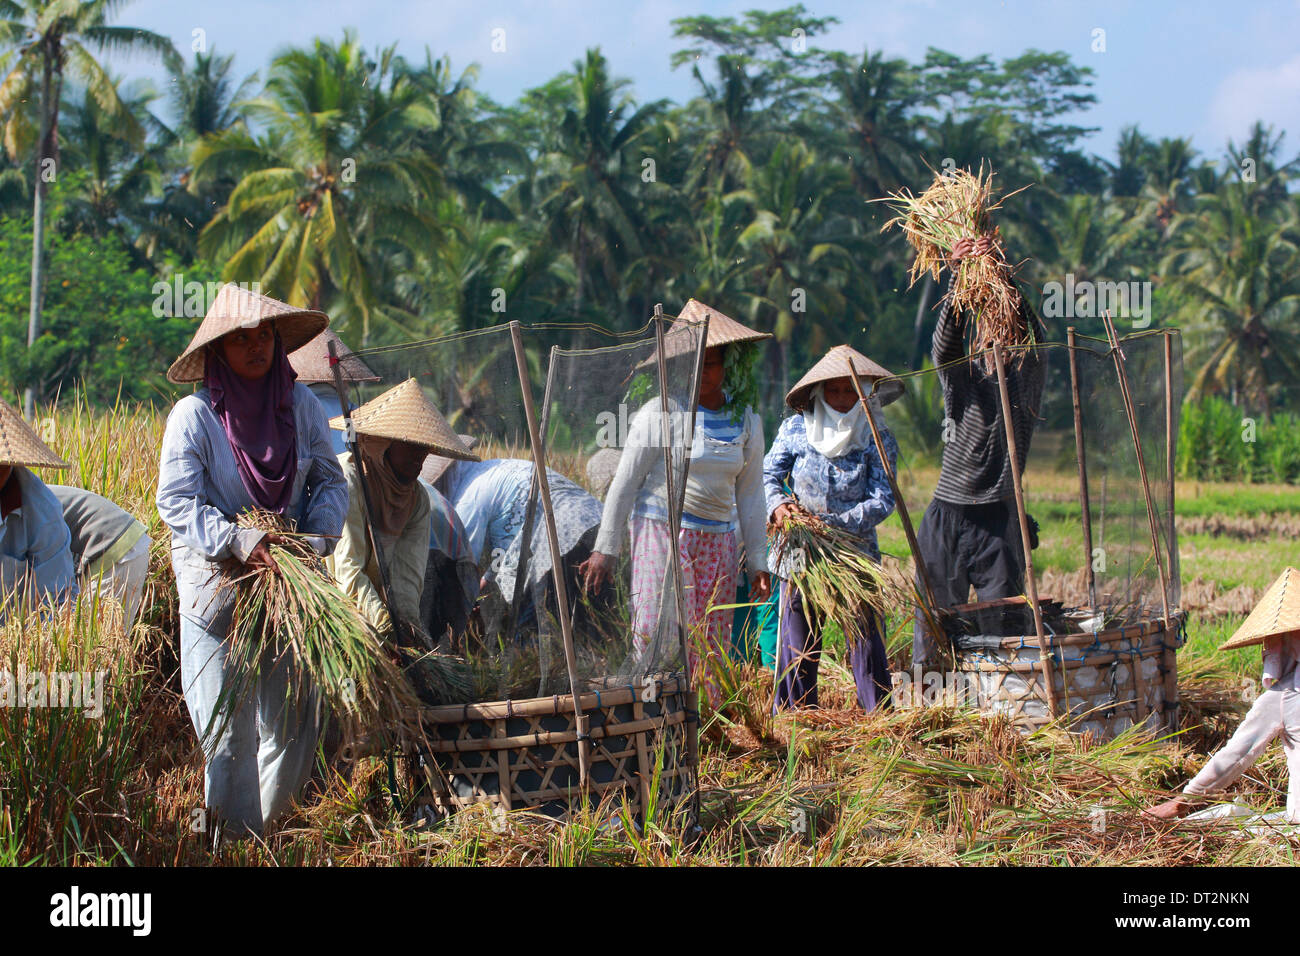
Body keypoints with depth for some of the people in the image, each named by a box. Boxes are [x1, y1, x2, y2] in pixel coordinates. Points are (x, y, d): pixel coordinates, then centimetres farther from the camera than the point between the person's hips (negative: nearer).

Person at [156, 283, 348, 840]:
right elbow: (176, 502, -13)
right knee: (228, 716, -2)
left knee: (294, 706, 3)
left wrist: (319, 536, -9)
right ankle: (233, 839, 9)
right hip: (215, 576, -4)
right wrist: (241, 542, -26)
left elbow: (330, 481, 10)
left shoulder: (299, 405, 2)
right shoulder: (194, 414, -10)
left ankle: (267, 821, 20)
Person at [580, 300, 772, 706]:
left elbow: (750, 494, 16)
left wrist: (757, 561, 13)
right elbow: (624, 483, -1)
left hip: (717, 541, 4)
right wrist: (605, 549, -3)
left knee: (712, 648, 2)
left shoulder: (746, 421, 9)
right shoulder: (659, 413, -4)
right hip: (662, 533, -4)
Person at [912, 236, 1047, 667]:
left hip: (1001, 517, 0)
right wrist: (958, 273, -23)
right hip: (948, 513, 0)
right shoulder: (960, 375, 9)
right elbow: (946, 336, -9)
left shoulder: (1029, 373, 9)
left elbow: (1033, 330, -7)